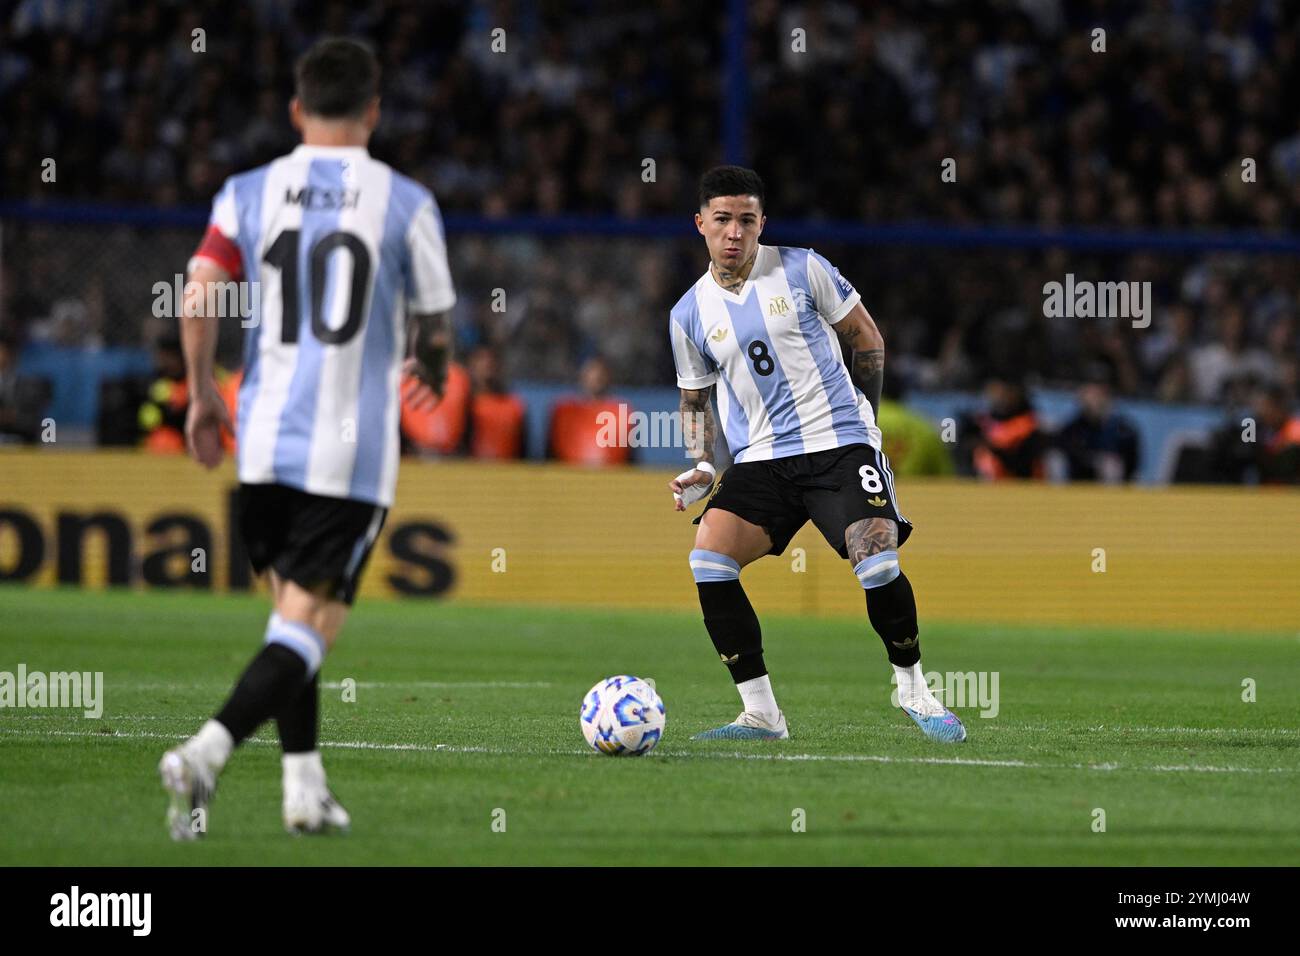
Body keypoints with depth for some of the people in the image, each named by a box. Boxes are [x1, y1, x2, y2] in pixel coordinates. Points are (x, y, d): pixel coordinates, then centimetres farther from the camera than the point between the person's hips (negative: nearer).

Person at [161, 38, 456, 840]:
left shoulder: (250, 193, 4)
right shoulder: (405, 203, -2)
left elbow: (198, 299, -6)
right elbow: (434, 331, 6)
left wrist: (202, 396, 8)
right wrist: (432, 373, 30)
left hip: (265, 440, 4)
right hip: (354, 450, -4)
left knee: (294, 608, 19)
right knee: (310, 625, -4)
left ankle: (306, 788, 20)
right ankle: (208, 752, -24)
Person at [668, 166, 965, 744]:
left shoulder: (802, 270, -1)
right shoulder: (689, 315, 6)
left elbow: (868, 340, 10)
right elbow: (694, 398, 19)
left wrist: (863, 417, 9)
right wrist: (702, 467, 4)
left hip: (839, 445, -3)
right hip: (759, 460, 3)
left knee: (877, 565, -20)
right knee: (707, 560, -20)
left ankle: (913, 691, 7)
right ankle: (761, 714, -11)